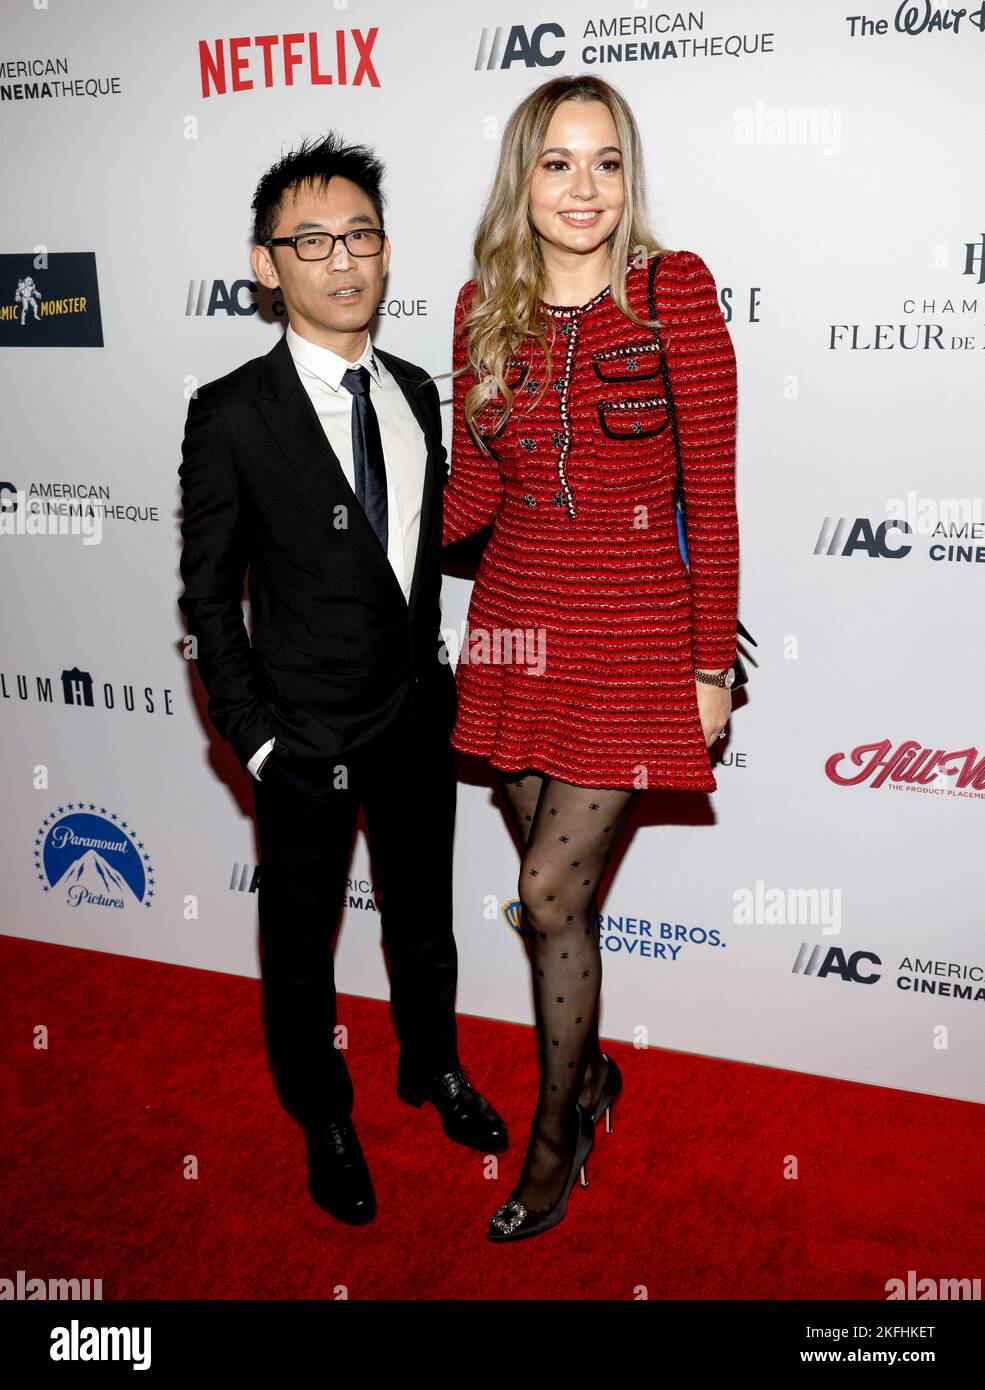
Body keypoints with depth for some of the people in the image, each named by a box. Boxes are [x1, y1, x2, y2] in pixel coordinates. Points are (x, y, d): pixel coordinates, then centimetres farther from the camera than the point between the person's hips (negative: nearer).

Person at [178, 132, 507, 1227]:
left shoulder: (416, 393, 2)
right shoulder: (232, 415, -13)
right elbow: (208, 594, -10)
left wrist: (434, 666, 1)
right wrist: (255, 739, -12)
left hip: (418, 720, 5)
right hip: (307, 738, -4)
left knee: (423, 913, 22)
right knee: (300, 943, 15)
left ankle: (433, 1067, 48)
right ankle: (324, 1120, 39)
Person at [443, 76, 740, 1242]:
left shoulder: (675, 288, -7)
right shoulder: (485, 305, 4)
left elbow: (711, 493, -7)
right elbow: (471, 489, 8)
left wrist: (712, 665, -8)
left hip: (636, 630, -4)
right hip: (517, 620, 4)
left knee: (550, 892, -3)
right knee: (557, 881, 14)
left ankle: (556, 1136, 21)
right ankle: (589, 1072, 40)